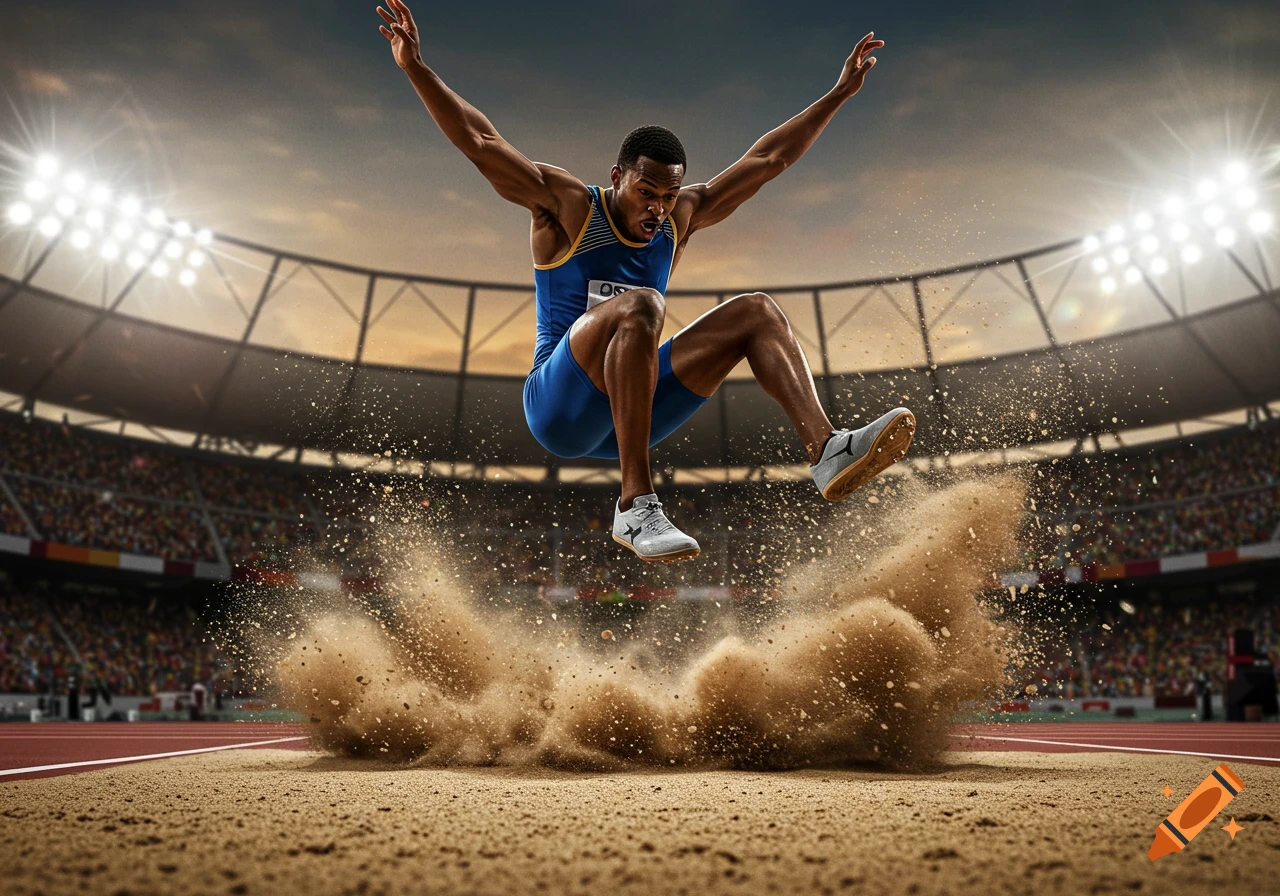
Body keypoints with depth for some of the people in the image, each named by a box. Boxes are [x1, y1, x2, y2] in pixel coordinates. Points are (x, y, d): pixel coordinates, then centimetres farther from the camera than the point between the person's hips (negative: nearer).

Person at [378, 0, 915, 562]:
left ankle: (827, 451, -27)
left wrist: (839, 94, 15)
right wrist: (417, 70, -20)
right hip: (558, 408, -5)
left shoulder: (682, 217, 13)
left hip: (632, 414, 6)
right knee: (637, 306, -35)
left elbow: (768, 159, 15)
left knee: (755, 311, -7)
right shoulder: (566, 206, -1)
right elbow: (480, 143, -11)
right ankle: (635, 505, -40)